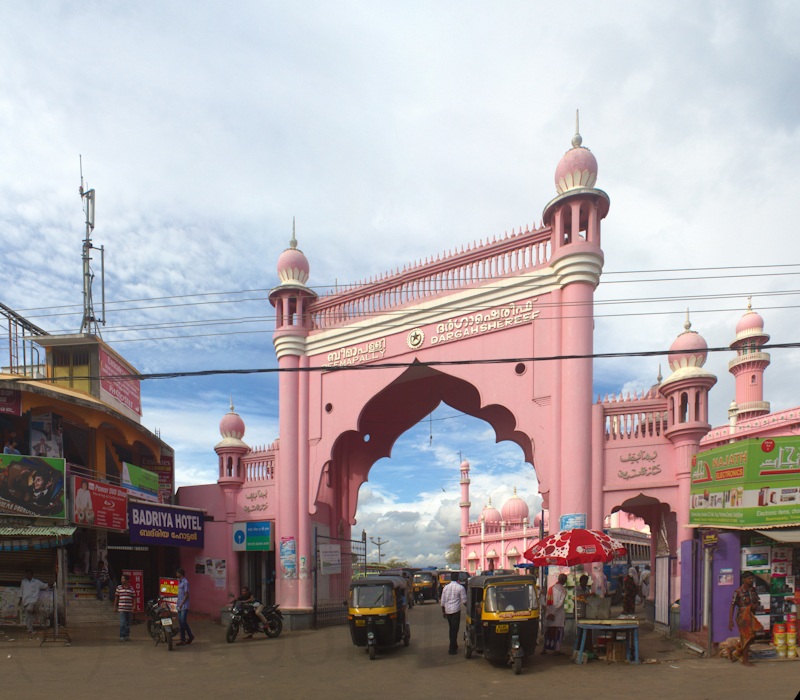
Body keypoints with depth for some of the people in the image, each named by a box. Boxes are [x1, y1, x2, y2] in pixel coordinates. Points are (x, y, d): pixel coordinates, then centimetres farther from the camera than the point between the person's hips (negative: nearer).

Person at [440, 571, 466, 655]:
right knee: (455, 629, -2)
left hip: (447, 610, 5)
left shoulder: (446, 587, 6)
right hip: (456, 610, -5)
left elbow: (442, 601, 9)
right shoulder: (460, 587, -7)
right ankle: (452, 649, -4)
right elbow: (464, 601, -4)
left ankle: (454, 646, 29)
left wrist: (443, 611, 18)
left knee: (451, 629, 19)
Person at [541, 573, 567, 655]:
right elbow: (560, 603, -16)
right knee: (558, 632, 5)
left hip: (549, 613, 5)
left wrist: (547, 613, 6)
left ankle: (544, 649, 10)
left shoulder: (551, 588, 9)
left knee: (549, 632, 12)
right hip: (558, 614, -5)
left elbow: (547, 601, 6)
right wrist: (553, 613, -15)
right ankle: (557, 649, 5)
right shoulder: (563, 590, -8)